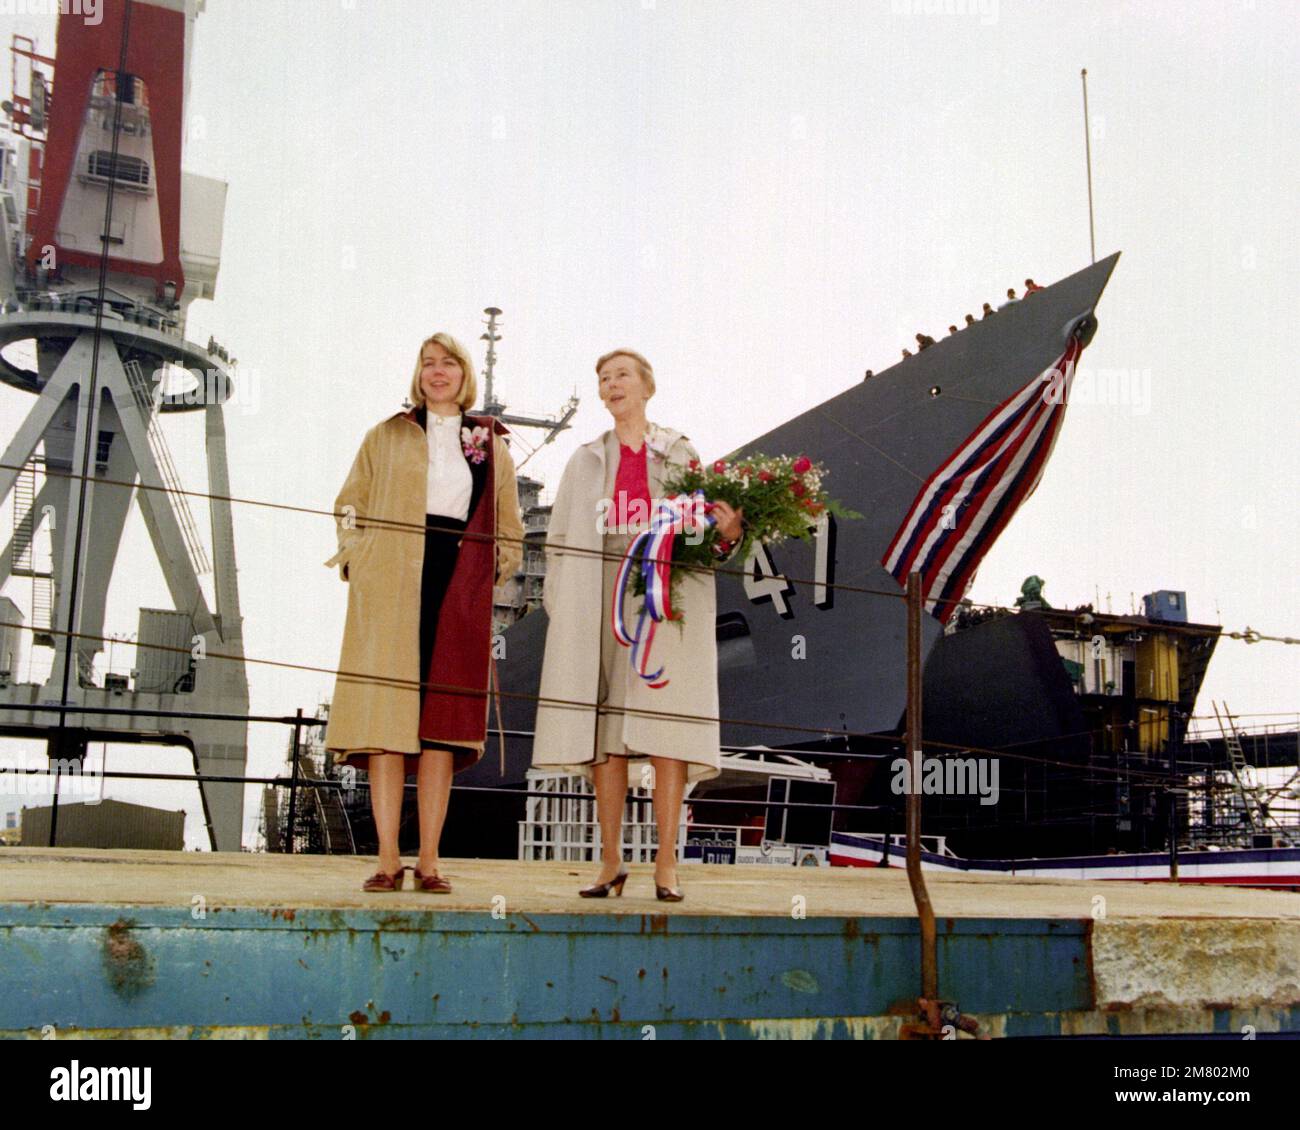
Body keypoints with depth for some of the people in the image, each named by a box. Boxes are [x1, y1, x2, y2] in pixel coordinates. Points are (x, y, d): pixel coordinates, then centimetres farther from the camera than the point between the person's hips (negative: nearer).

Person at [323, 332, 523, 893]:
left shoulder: (492, 446, 17)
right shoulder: (386, 436, 15)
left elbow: (509, 529, 20)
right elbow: (350, 505, 14)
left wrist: (495, 570, 4)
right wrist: (356, 558, -1)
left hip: (461, 590, 1)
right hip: (390, 585, -1)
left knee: (442, 718, -3)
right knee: (387, 714, -7)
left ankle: (429, 859, 0)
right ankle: (388, 859, -5)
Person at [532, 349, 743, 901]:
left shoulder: (680, 455, 12)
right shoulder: (586, 461, 17)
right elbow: (561, 541, 15)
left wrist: (728, 535, -16)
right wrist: (560, 610, 4)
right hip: (601, 605, 2)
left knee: (664, 730, -7)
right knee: (604, 735, -1)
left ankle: (666, 864, -4)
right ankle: (611, 862, 7)